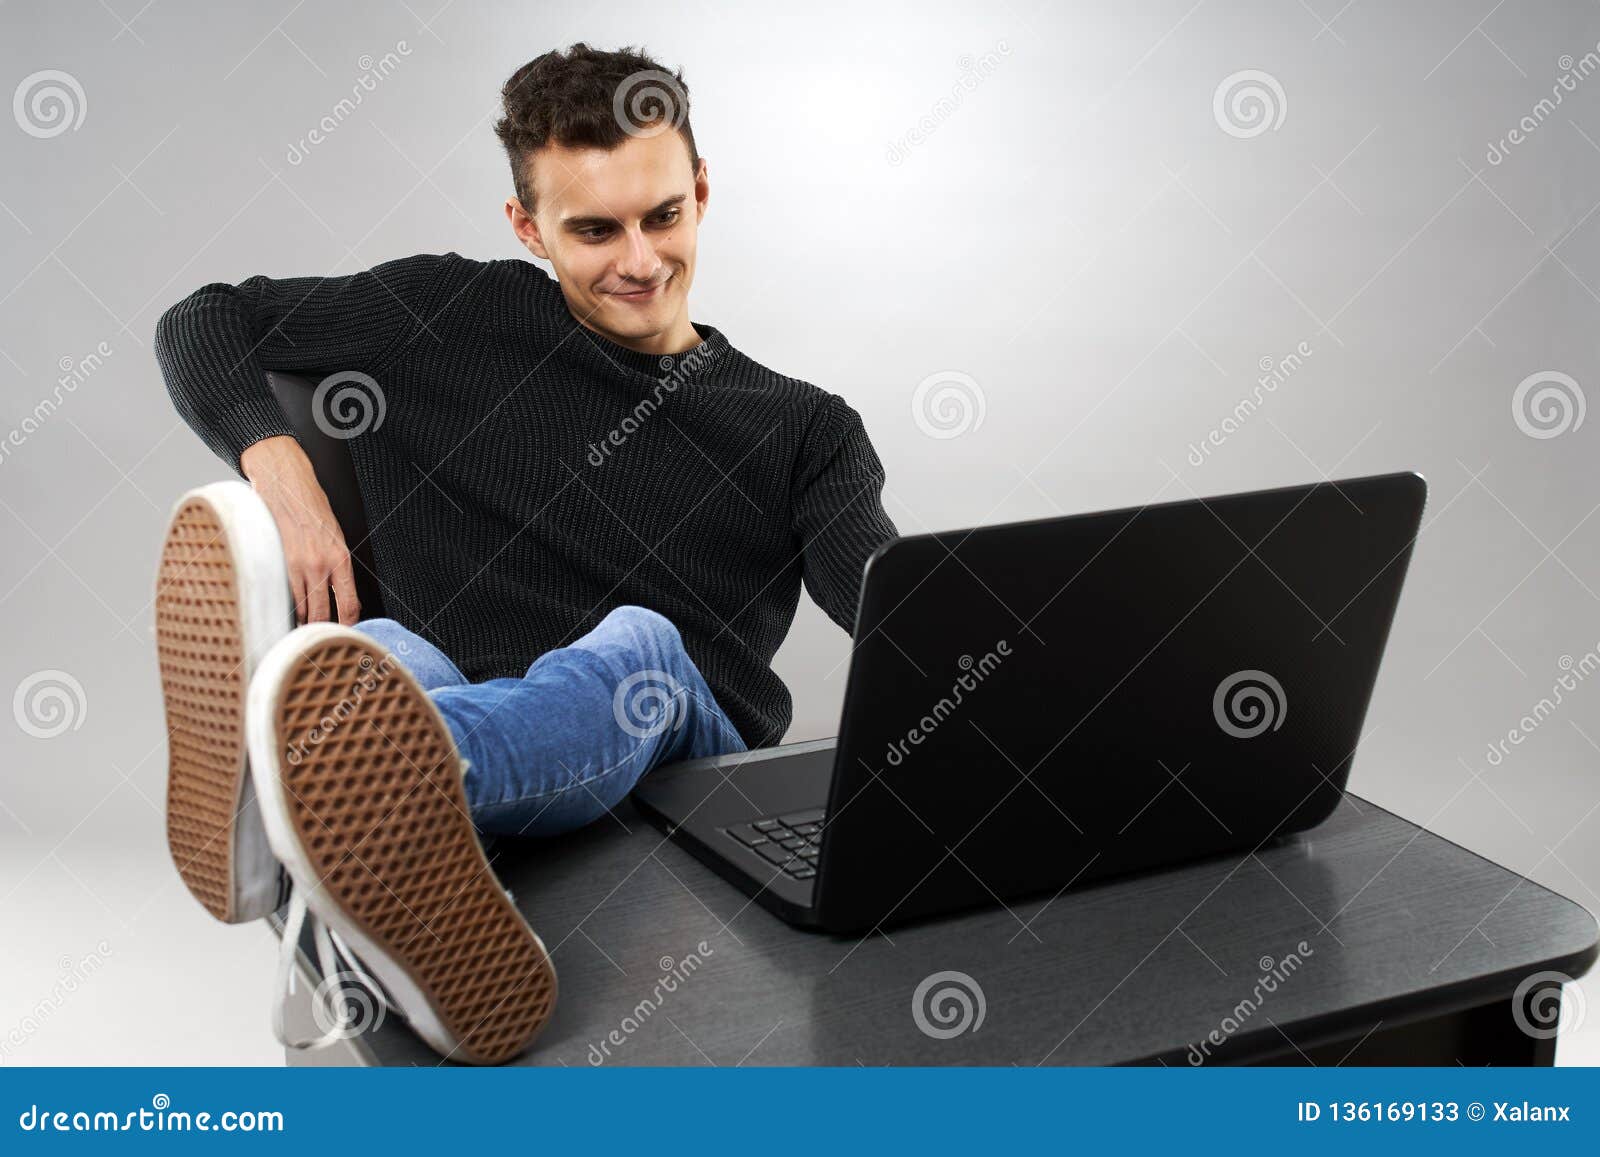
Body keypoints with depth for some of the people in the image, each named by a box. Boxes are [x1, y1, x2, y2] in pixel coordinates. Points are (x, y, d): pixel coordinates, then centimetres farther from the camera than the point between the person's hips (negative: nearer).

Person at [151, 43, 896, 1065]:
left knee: (640, 643, -35)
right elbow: (205, 325, 18)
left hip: (683, 757, 0)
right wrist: (280, 471, -4)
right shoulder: (452, 320, 13)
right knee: (387, 655, -33)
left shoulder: (804, 429, 13)